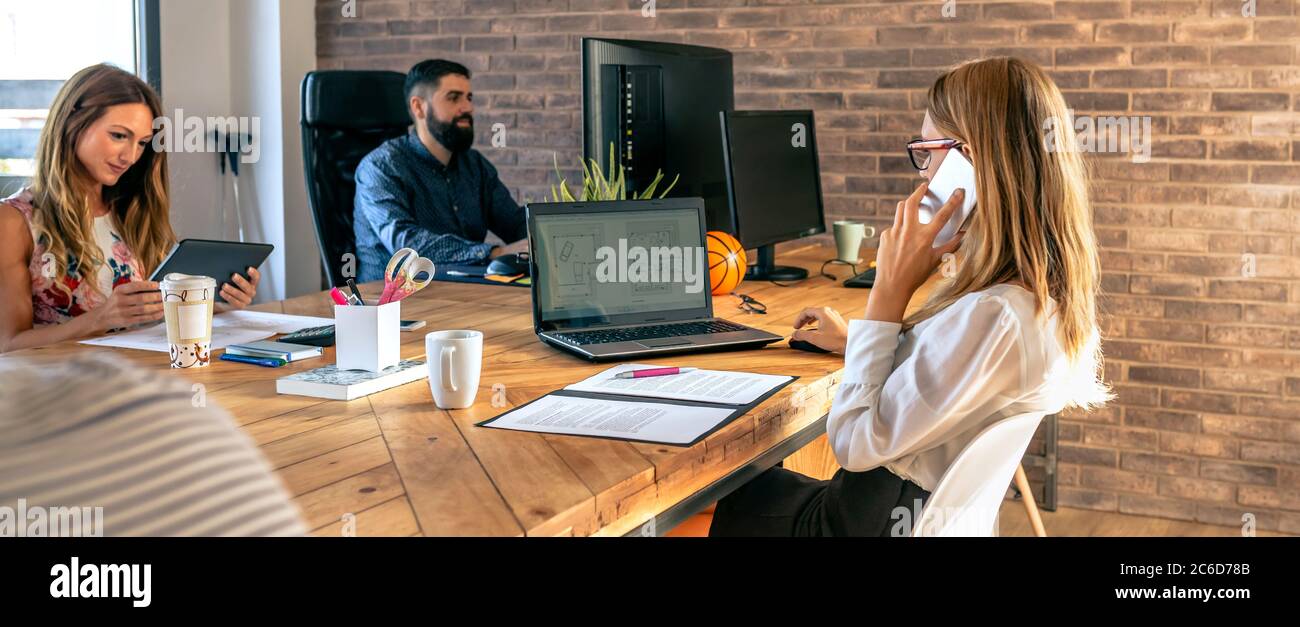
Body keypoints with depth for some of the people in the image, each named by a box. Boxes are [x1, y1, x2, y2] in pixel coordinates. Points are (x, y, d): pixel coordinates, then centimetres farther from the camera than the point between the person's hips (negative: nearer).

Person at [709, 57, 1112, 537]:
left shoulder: (989, 317, -34)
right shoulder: (1050, 293, -4)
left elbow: (854, 443, -26)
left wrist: (889, 291, -23)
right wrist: (858, 339, 19)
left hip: (879, 519, -8)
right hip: (935, 506, 8)